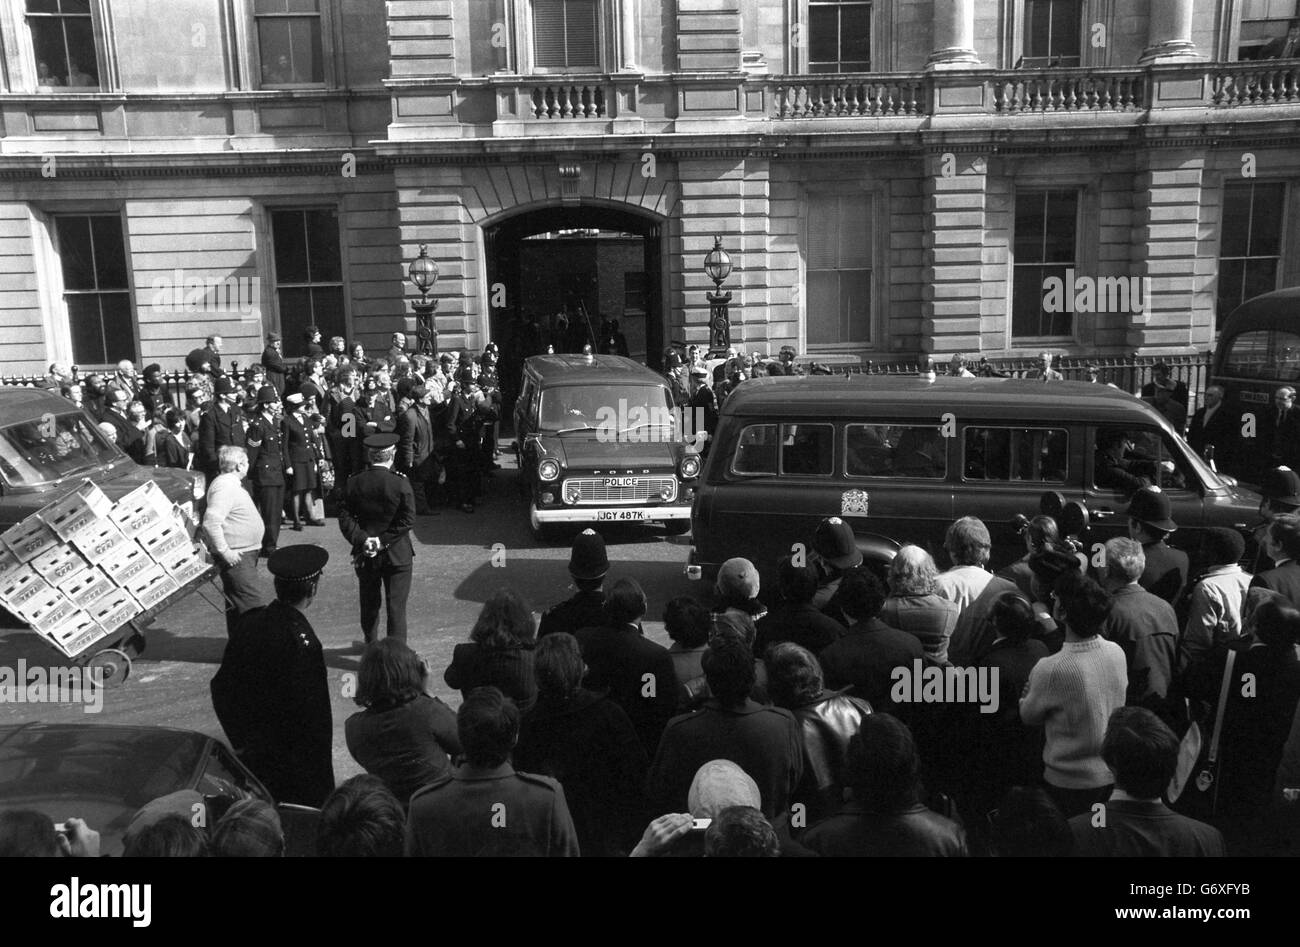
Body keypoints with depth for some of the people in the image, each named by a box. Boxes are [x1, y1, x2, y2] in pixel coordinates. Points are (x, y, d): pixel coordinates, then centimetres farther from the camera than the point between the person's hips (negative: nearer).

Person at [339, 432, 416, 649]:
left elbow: (345, 517, -7)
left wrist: (362, 539, -11)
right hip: (397, 554, -3)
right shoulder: (400, 483, -13)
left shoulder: (354, 483, -4)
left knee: (369, 602, 21)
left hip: (365, 553, 3)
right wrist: (384, 540, -12)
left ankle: (370, 643, 40)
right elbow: (408, 519, -16)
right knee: (396, 606, 3)